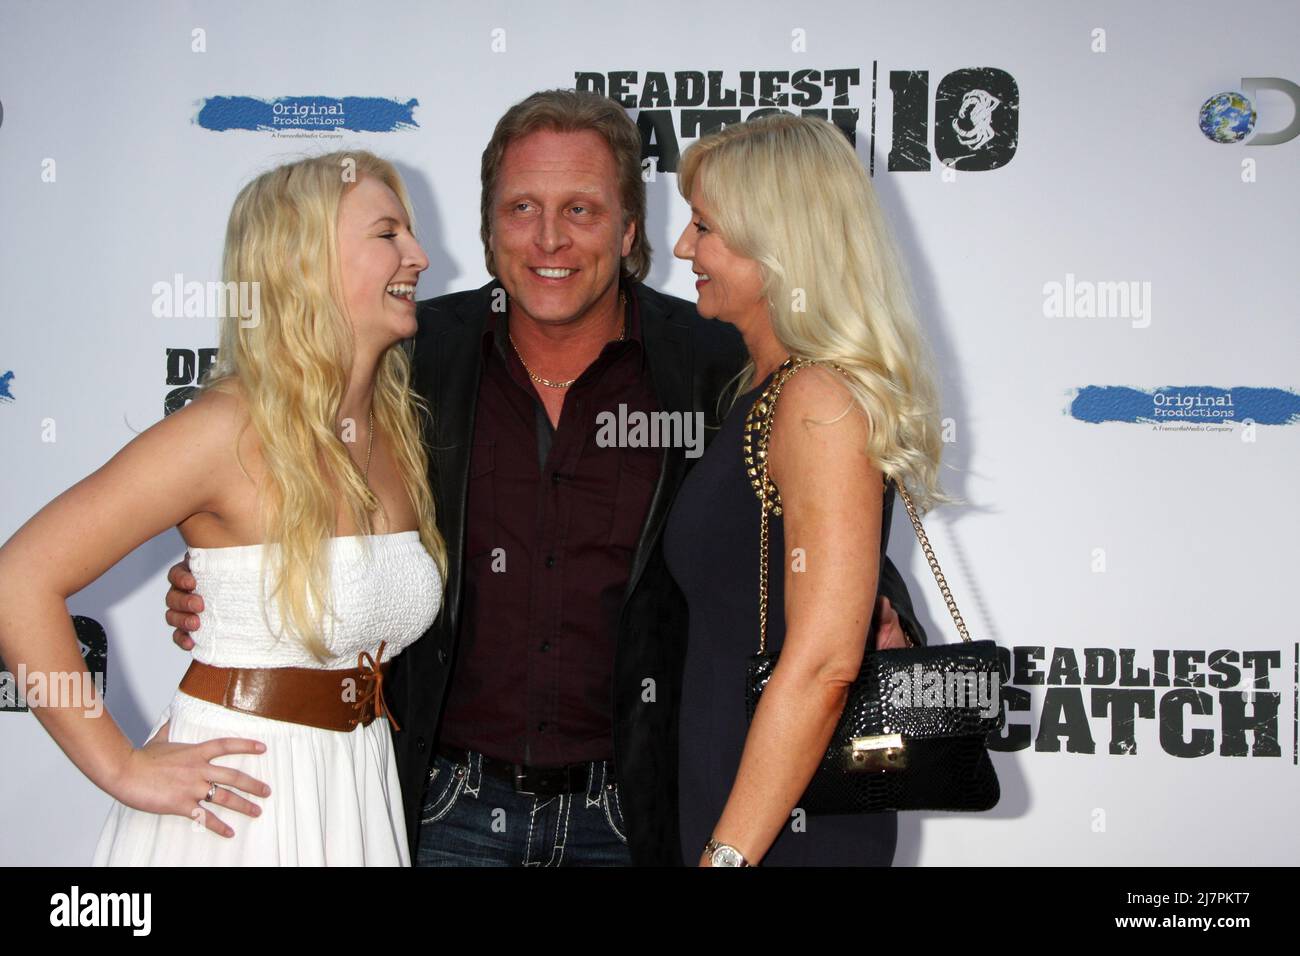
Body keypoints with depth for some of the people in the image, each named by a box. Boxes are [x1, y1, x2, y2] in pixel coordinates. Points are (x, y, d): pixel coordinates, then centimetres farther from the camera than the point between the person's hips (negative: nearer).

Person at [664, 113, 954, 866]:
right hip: (729, 815, 8)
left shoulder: (821, 400, -16)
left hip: (791, 831, -8)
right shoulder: (764, 392, 12)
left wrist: (729, 852, -22)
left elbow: (823, 664, -22)